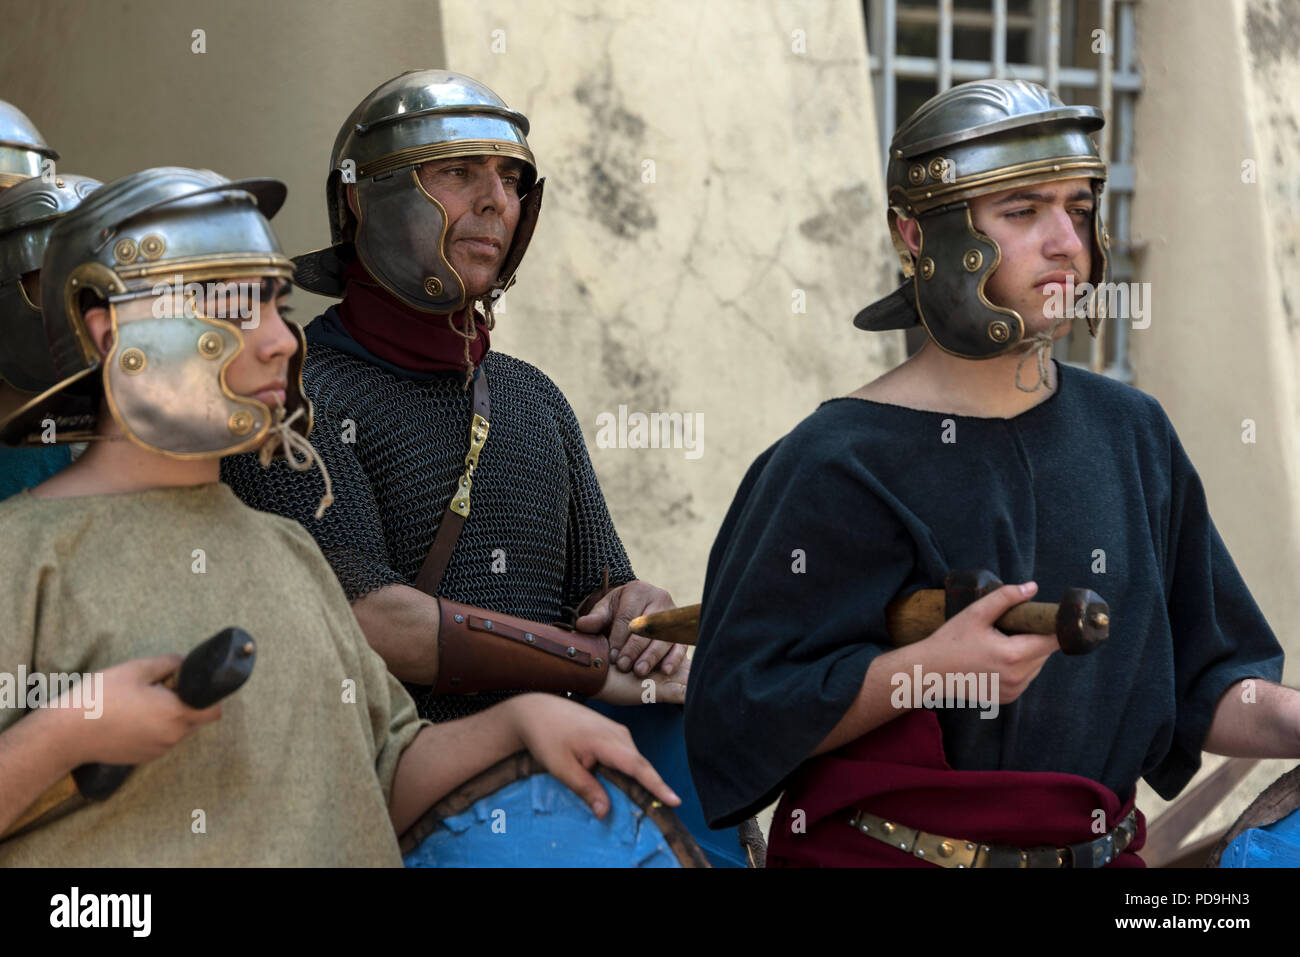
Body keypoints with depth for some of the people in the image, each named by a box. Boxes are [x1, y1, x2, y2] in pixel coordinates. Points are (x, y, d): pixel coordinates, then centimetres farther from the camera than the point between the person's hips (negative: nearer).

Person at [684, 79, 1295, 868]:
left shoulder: (1131, 433, 8)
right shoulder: (839, 465, -9)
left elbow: (1197, 688, 13)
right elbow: (742, 715, -10)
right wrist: (925, 671, -21)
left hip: (1098, 851, 4)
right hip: (883, 850, -3)